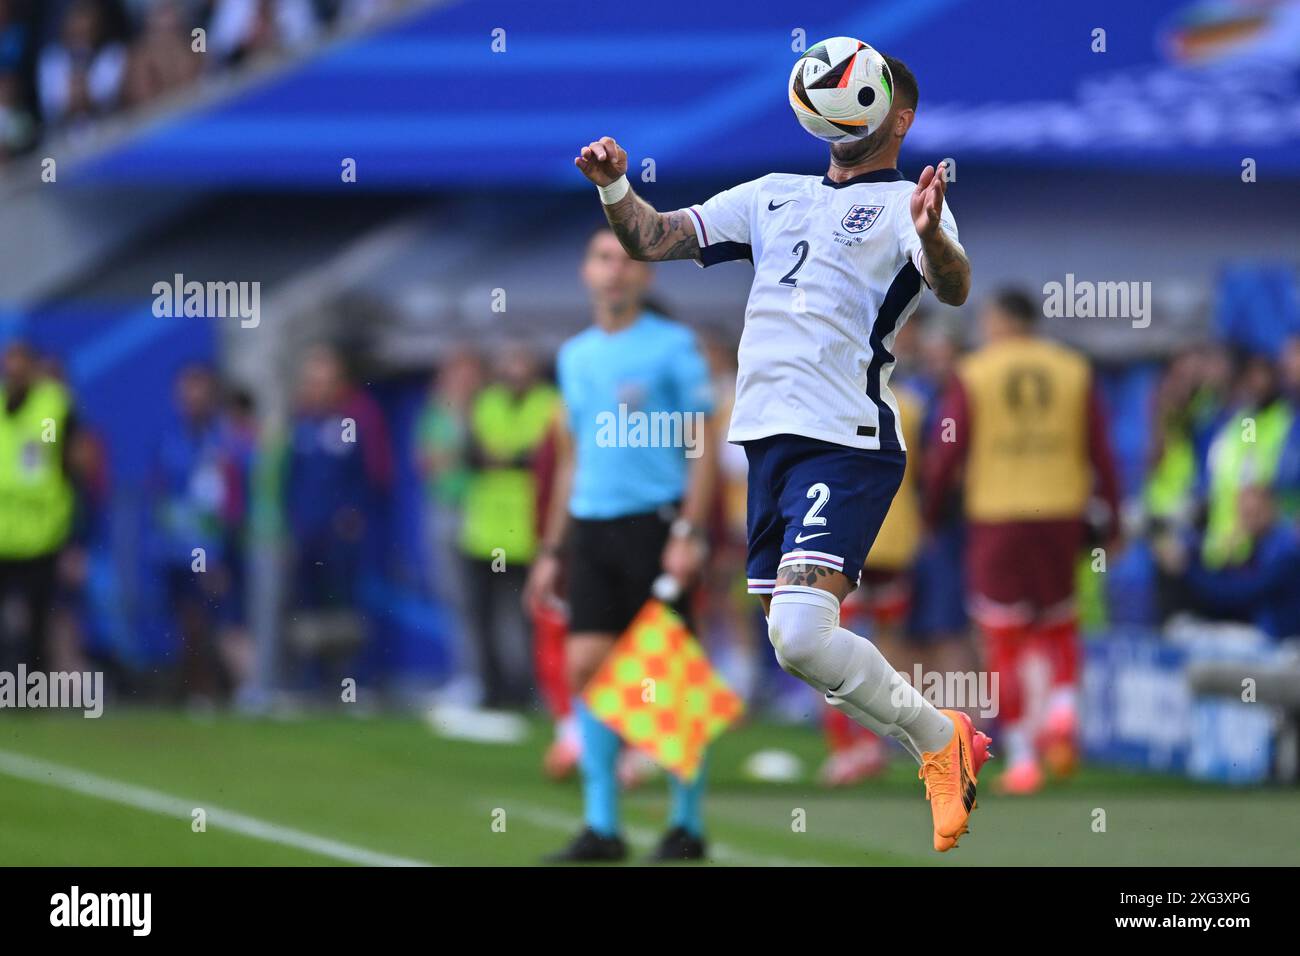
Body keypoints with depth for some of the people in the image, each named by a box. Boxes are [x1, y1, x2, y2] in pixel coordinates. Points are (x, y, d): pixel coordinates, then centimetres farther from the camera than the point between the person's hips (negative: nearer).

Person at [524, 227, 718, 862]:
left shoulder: (673, 347, -3)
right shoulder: (575, 356, 15)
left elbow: (701, 446, -6)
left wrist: (689, 532, -16)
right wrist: (553, 551, 17)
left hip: (655, 522, -6)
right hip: (591, 526, 6)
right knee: (586, 666, -2)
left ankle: (688, 826, 4)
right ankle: (601, 828, 3)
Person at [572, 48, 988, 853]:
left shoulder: (905, 205, 0)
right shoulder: (775, 196, 20)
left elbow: (954, 288, -20)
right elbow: (652, 238, 17)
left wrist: (932, 238, -43)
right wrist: (614, 187, -4)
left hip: (847, 443, -8)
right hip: (769, 439, 8)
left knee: (802, 635, -22)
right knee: (794, 646, 9)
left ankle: (938, 737, 0)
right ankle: (948, 755, 23)